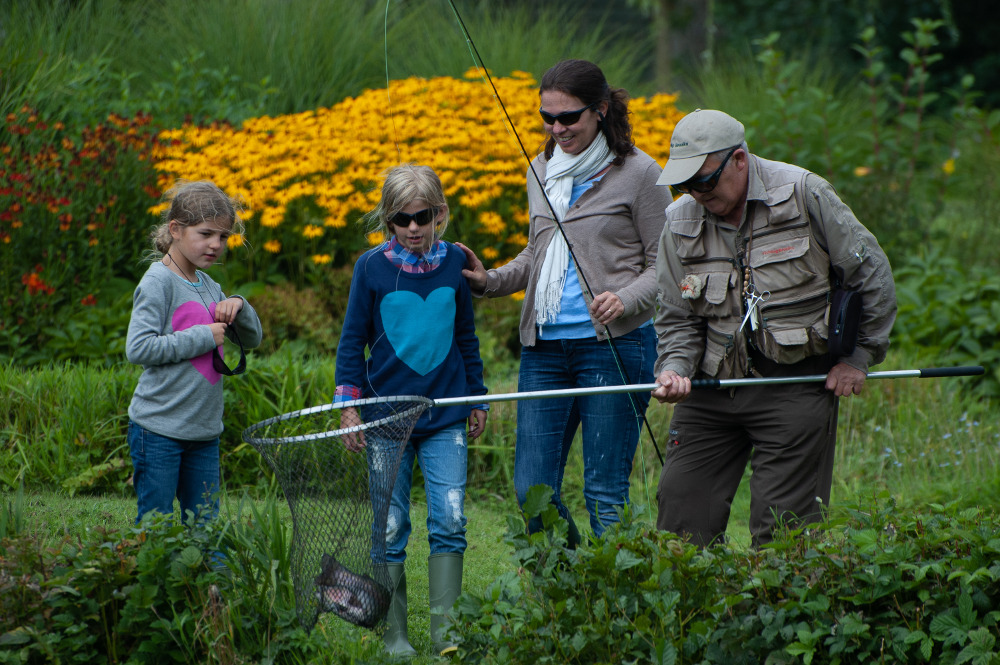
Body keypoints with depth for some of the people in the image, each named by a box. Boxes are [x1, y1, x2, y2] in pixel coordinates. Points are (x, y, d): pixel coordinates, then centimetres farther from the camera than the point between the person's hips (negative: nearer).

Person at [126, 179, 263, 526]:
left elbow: (252, 338, 20)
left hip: (204, 430, 7)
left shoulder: (209, 286, 12)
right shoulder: (158, 283, -9)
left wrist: (239, 306, -2)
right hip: (159, 428, -7)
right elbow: (138, 348, -19)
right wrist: (204, 337, -16)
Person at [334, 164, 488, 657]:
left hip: (445, 416, 1)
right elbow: (352, 340, 4)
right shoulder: (371, 267, -3)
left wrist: (477, 398, 18)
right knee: (389, 529, 2)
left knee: (449, 521, -7)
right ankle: (394, 635, 11)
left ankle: (445, 630, -1)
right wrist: (348, 405, -1)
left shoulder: (454, 262, 3)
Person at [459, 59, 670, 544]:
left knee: (605, 494, -4)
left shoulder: (638, 173, -3)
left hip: (615, 344, -6)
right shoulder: (541, 171, 15)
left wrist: (625, 300, -19)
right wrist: (492, 281, 8)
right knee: (531, 491, 3)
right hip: (544, 346, 6)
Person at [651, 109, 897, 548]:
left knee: (781, 528, -6)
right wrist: (674, 368, -9)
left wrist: (858, 356, 1)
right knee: (679, 512, 0)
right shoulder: (680, 223, 5)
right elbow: (677, 319, 11)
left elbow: (871, 274, 1)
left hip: (797, 384, -4)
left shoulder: (804, 195, -6)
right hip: (711, 391, 4)